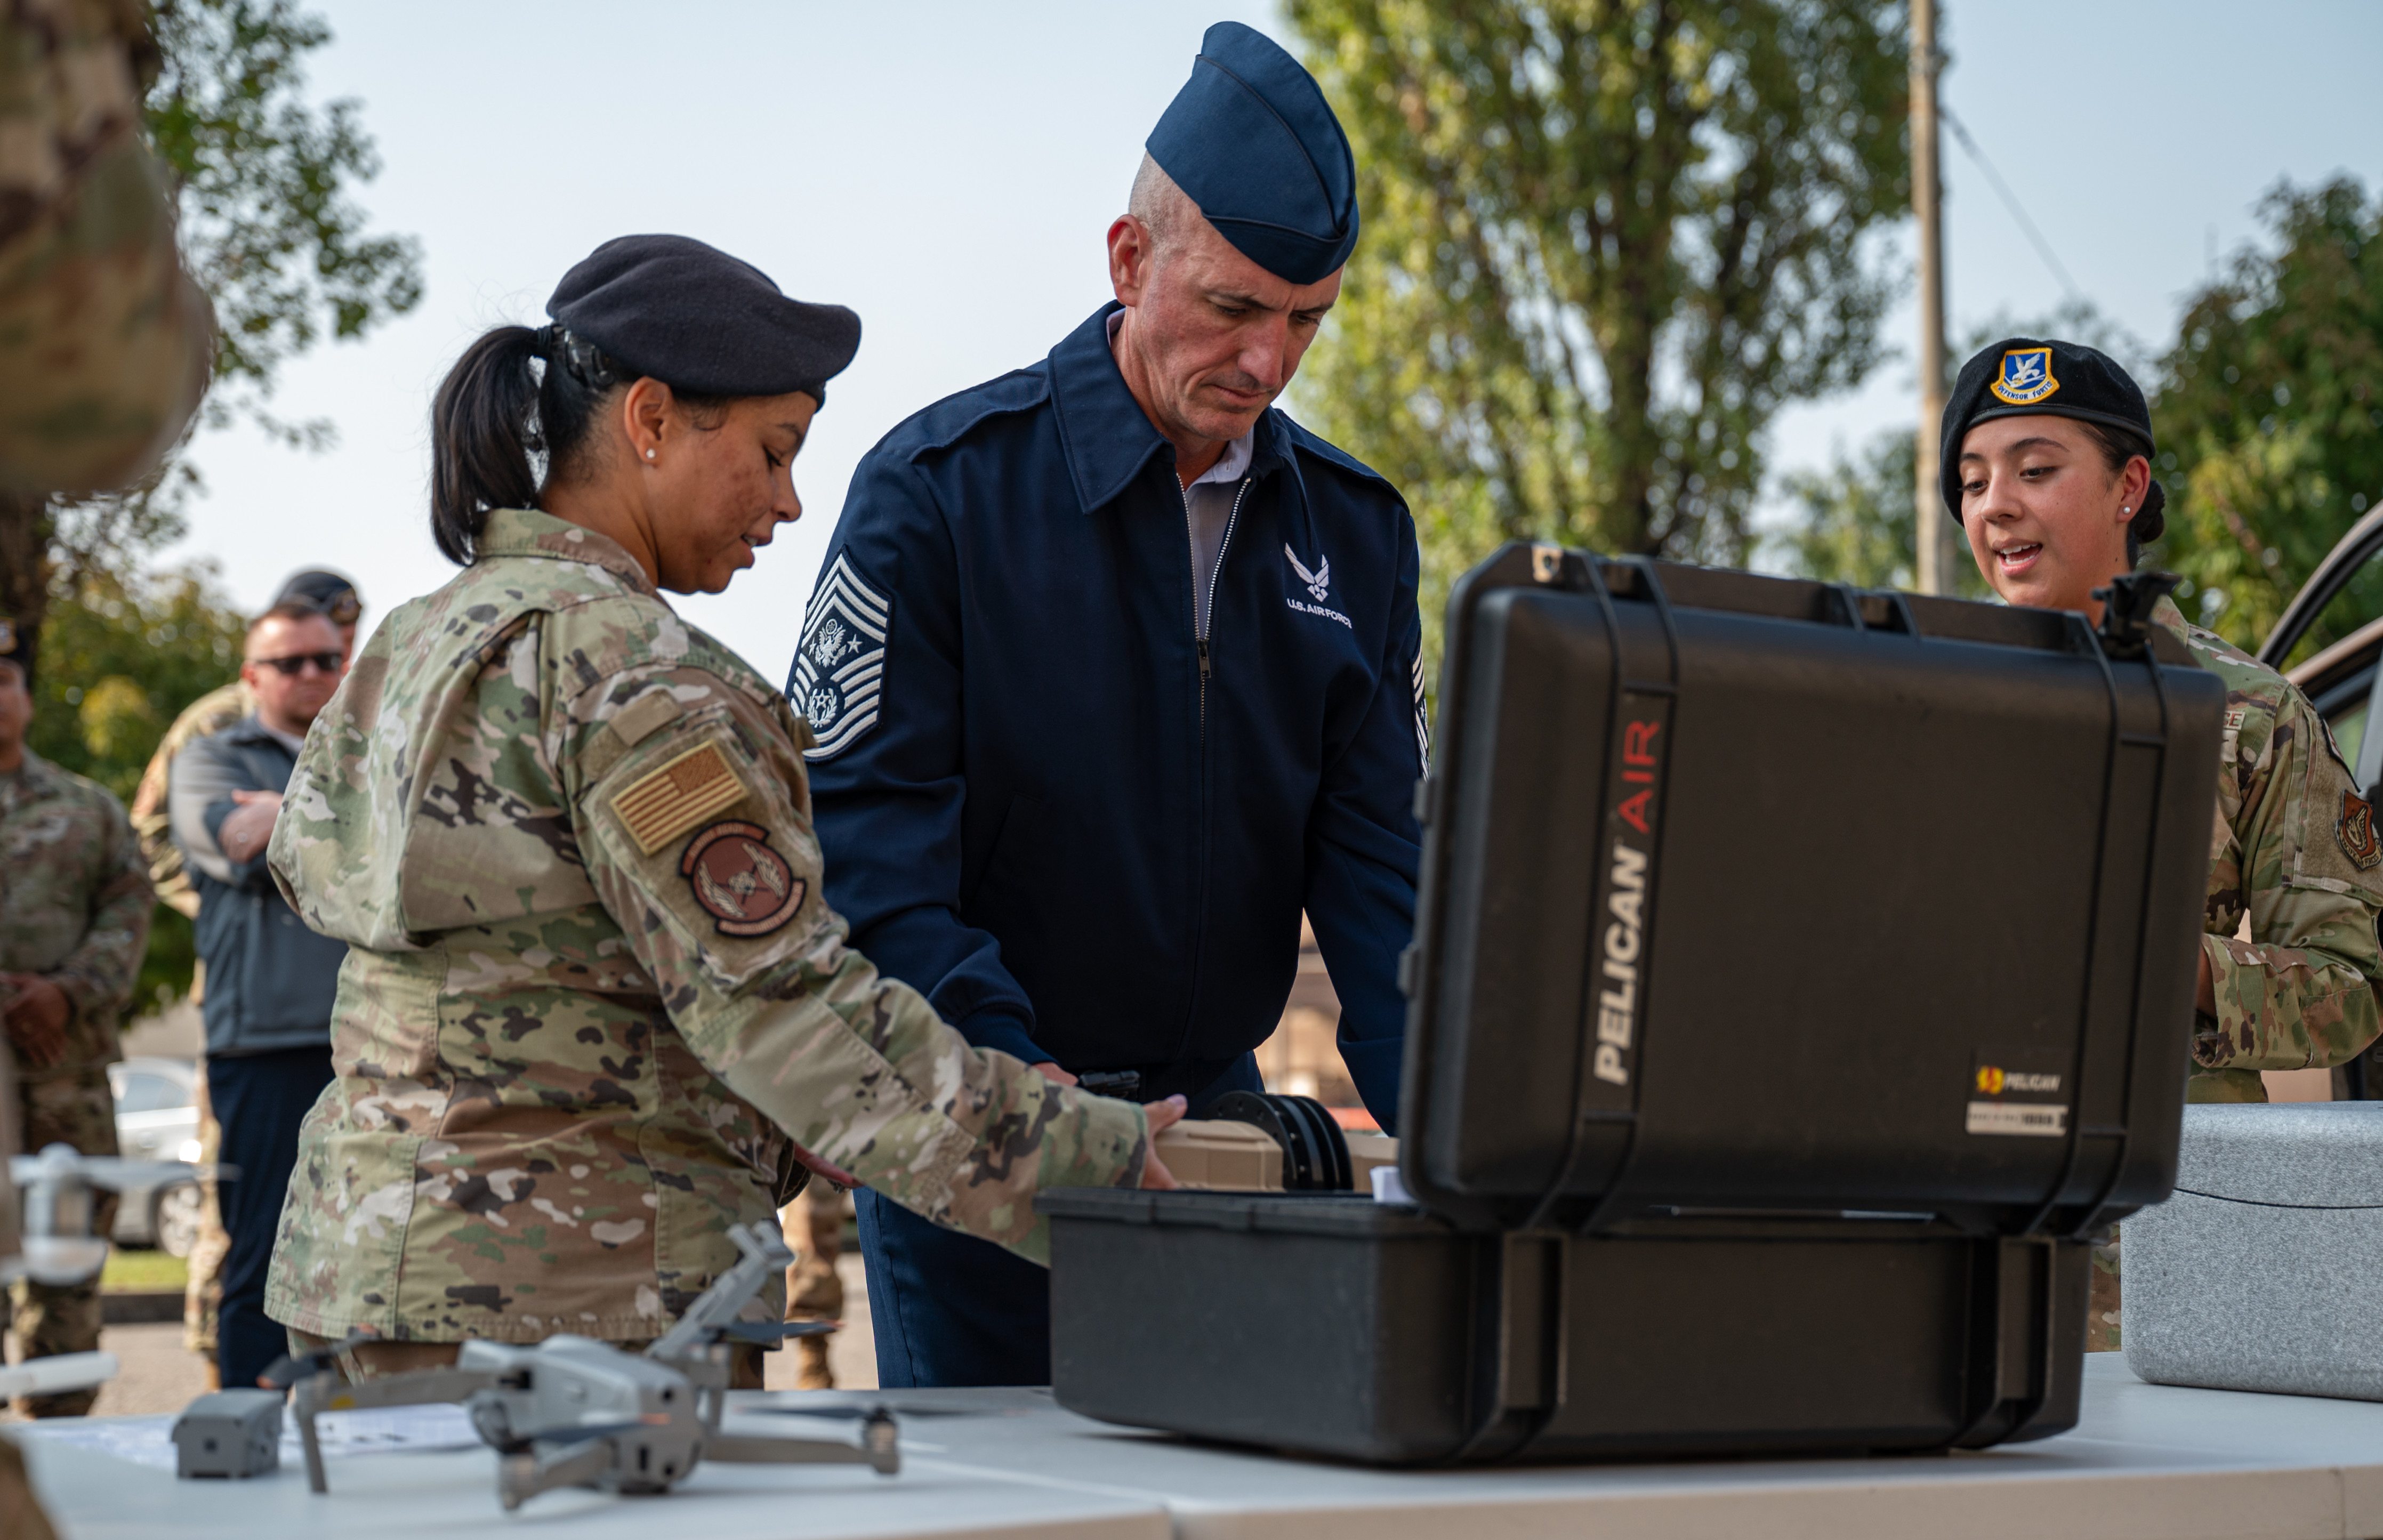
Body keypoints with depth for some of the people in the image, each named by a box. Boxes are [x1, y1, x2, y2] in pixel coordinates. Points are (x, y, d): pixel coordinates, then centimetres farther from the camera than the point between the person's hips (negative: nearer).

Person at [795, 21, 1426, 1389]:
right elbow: (865, 833, -14)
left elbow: (1374, 851, 2)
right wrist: (1011, 1076, -27)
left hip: (1214, 1109, 4)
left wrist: (1438, 1121, -14)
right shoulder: (939, 490, -9)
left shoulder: (1354, 529, 5)